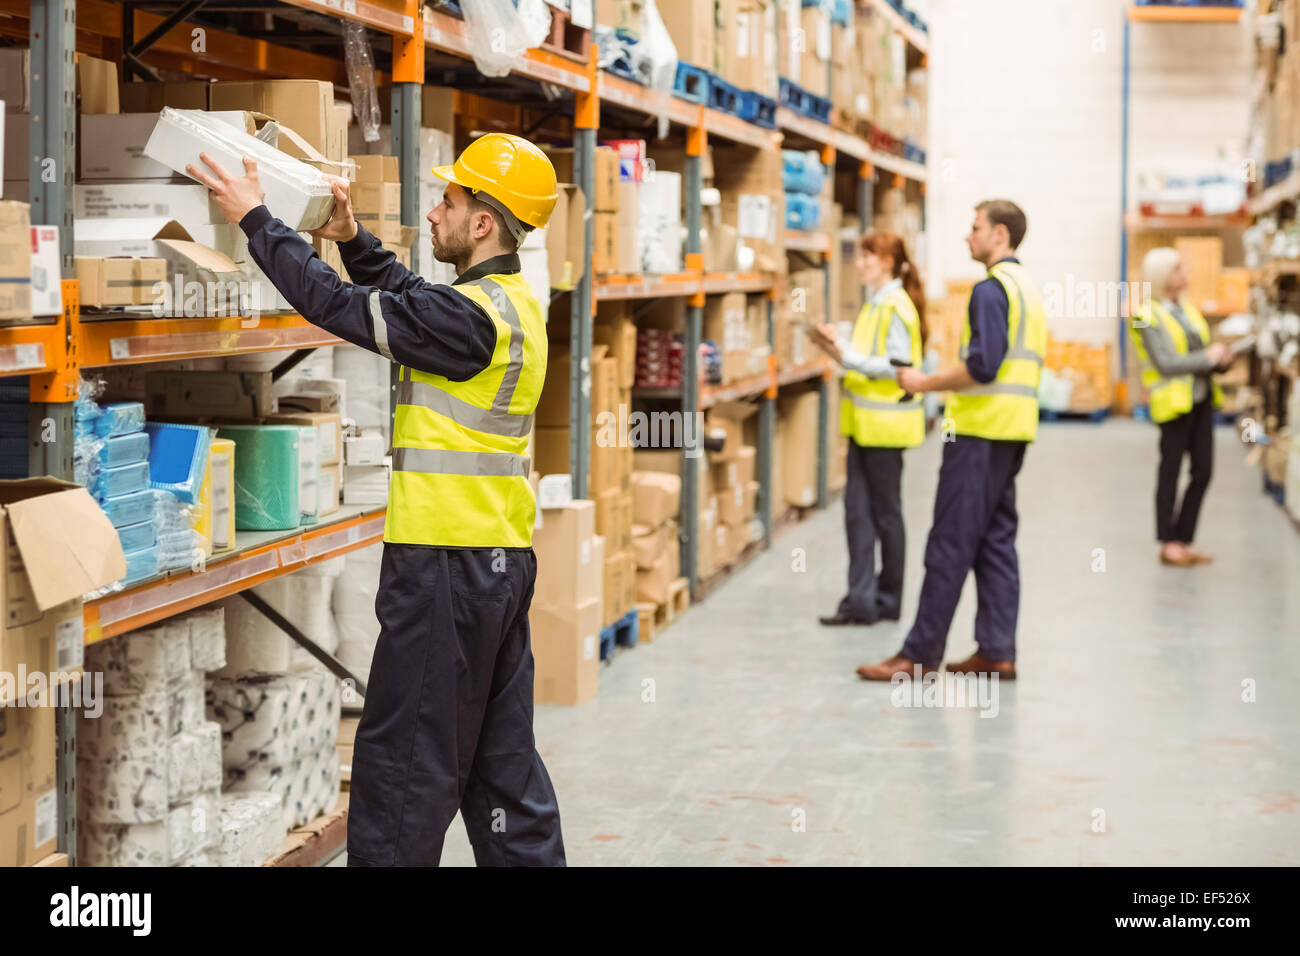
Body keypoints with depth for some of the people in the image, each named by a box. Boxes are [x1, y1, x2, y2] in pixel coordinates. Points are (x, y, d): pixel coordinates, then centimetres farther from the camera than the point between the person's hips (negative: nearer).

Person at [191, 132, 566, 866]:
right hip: (504, 558, 10)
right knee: (501, 754, 15)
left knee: (405, 759, -1)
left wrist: (256, 219, -8)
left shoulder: (472, 317, -18)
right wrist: (353, 240, 14)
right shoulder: (514, 303, 11)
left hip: (449, 563, -9)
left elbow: (340, 306, -17)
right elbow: (411, 297, 26)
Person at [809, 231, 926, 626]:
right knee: (856, 510, 5)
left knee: (885, 512, 2)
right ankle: (861, 599, 8)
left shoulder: (897, 308, -14)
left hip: (886, 424, -8)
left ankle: (888, 600, 12)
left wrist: (845, 355, -22)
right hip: (864, 422, 8)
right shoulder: (874, 305, 14)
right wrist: (837, 346, 2)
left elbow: (896, 366, -19)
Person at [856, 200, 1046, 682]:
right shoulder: (1028, 288, 17)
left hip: (981, 428, -9)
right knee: (996, 540, 10)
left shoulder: (991, 289, -13)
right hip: (1014, 430, 9)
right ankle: (998, 651, 10)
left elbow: (981, 366, -21)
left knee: (950, 544, -6)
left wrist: (925, 383, -11)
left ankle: (920, 654, -4)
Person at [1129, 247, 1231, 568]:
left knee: (1203, 470, 6)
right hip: (1174, 400, -7)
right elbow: (1165, 363, -18)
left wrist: (1221, 357, -3)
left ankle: (1184, 541, 14)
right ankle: (1168, 544, 7)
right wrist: (1208, 357, -15)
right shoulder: (1148, 317, -10)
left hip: (1201, 398, 8)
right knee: (1170, 469, 0)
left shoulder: (1186, 308, 14)